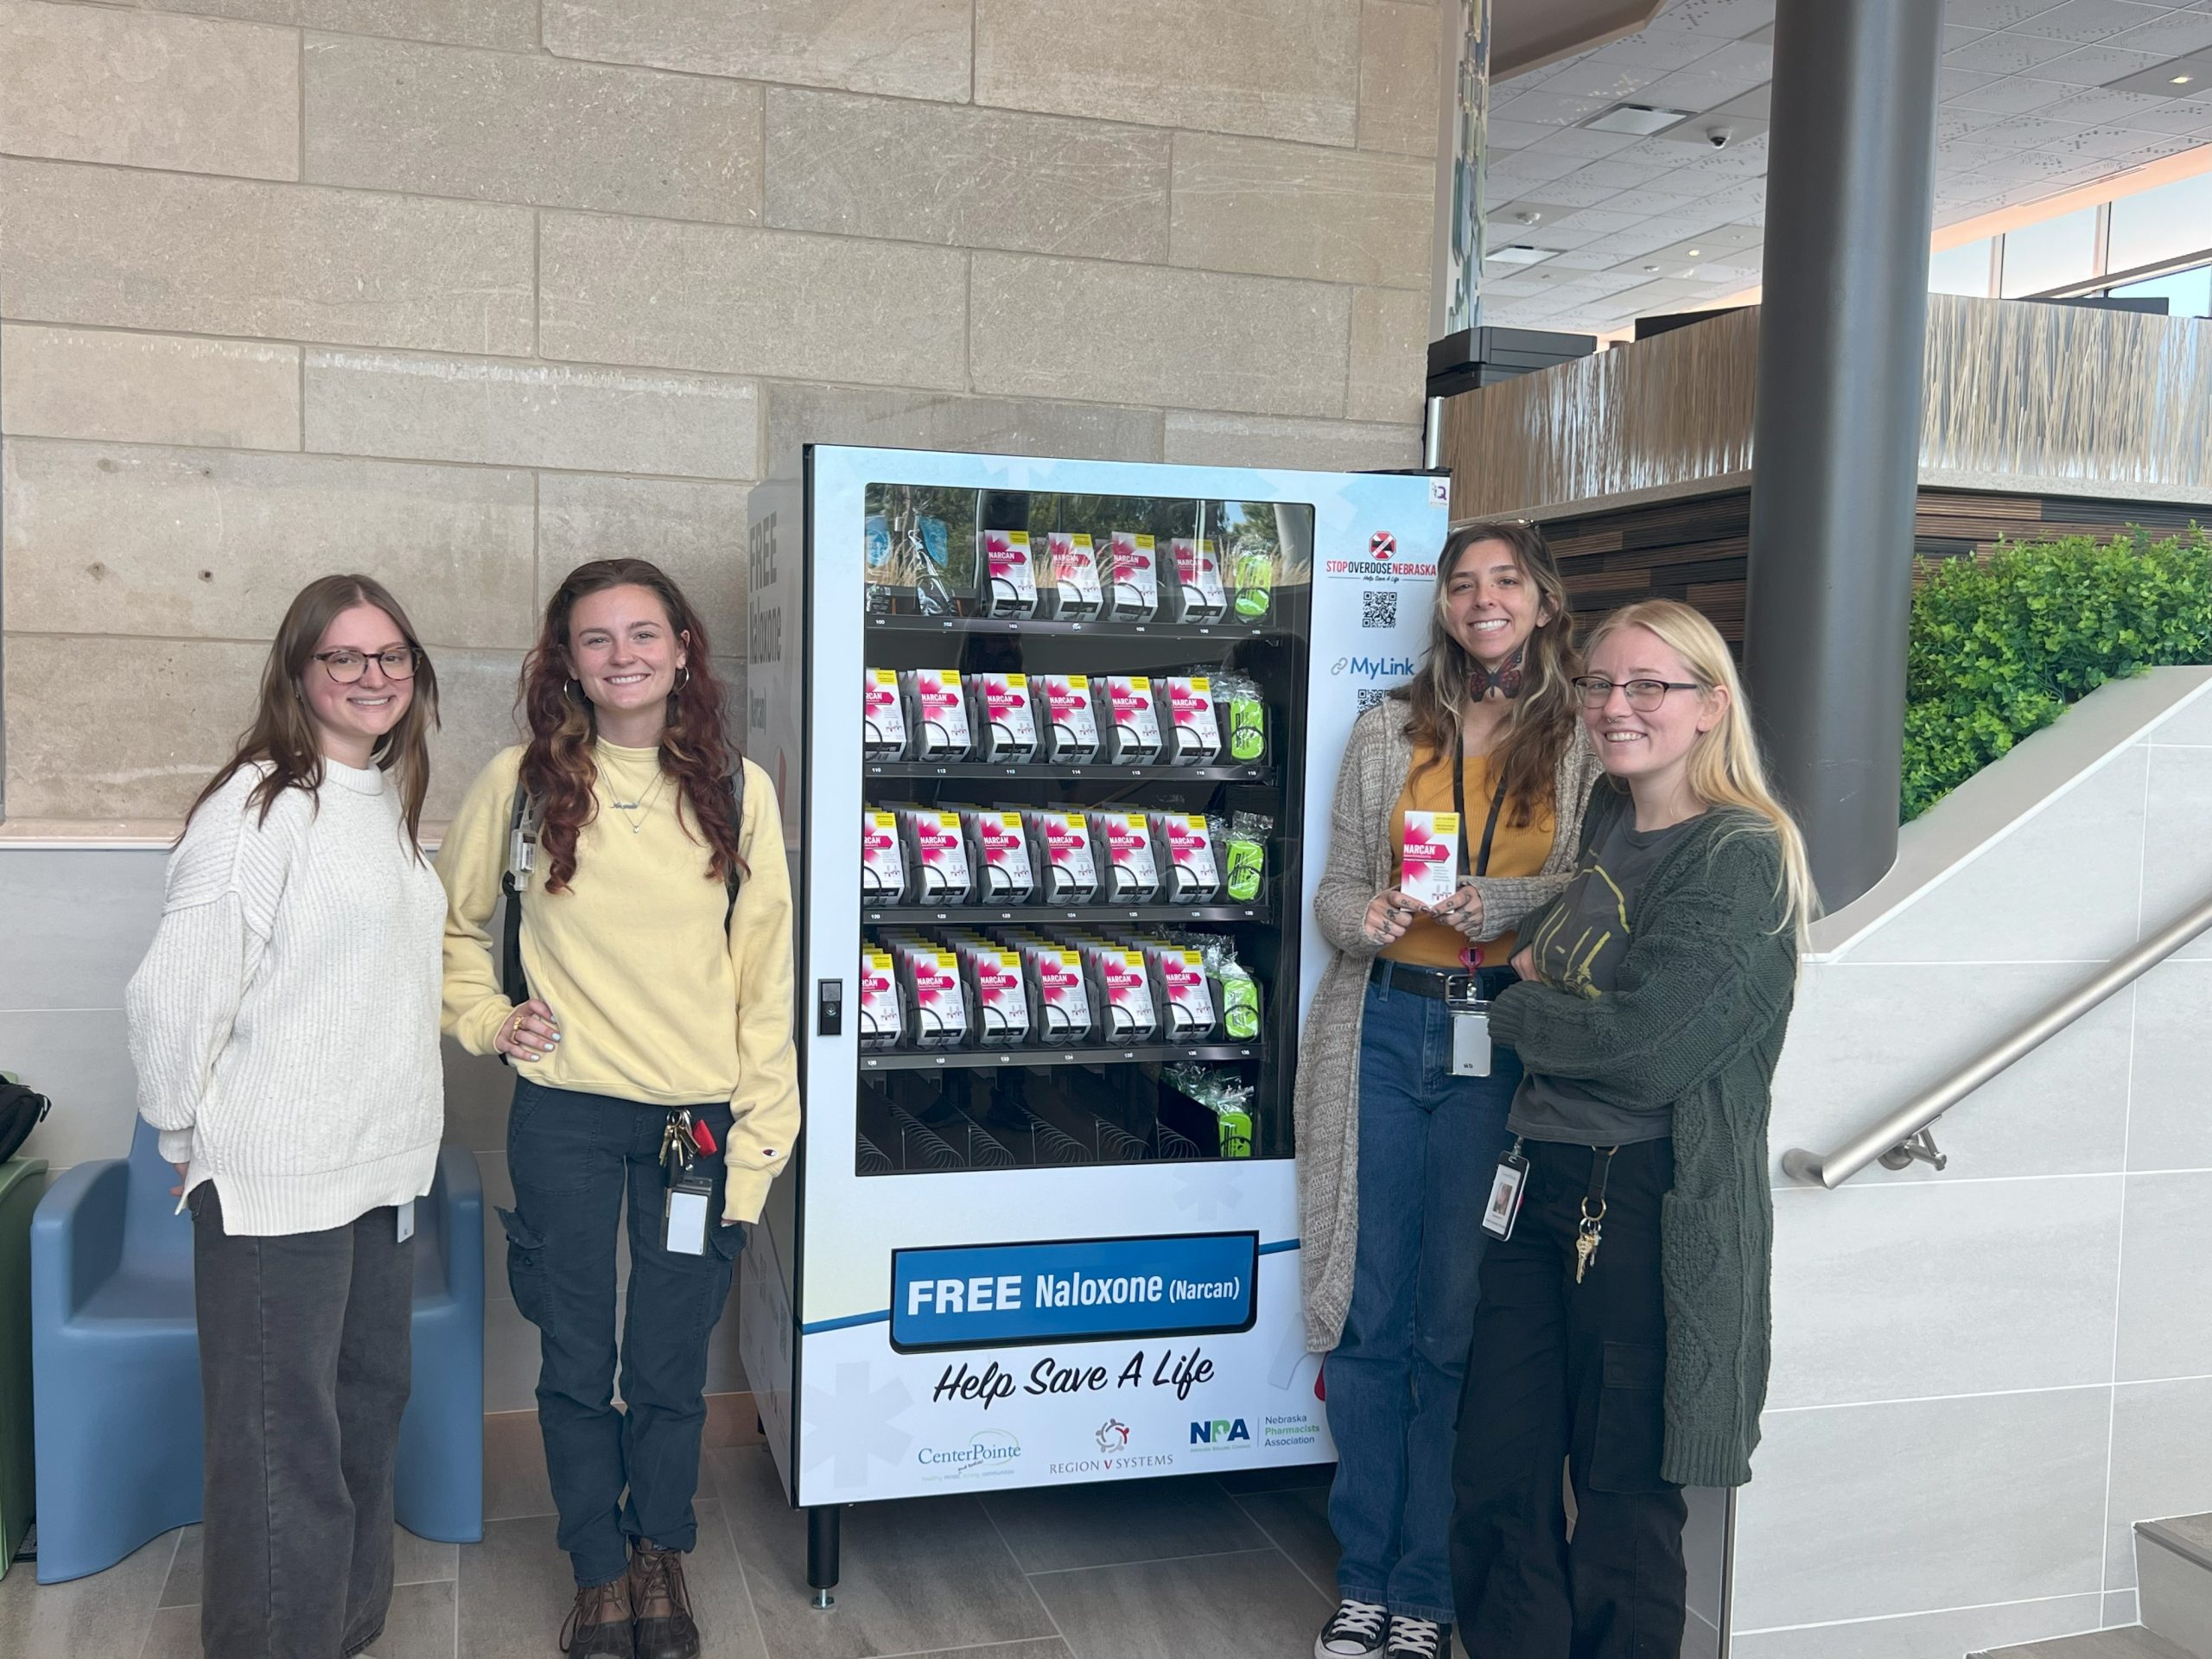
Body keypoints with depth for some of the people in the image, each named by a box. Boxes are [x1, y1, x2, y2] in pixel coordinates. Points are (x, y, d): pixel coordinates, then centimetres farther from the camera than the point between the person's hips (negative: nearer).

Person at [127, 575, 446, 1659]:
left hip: (380, 1170, 8)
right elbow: (173, 994, -18)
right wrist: (190, 1137, -6)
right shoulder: (261, 804, -14)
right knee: (283, 1444, 0)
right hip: (275, 1183, -8)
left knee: (369, 1407, 19)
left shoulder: (393, 802, 12)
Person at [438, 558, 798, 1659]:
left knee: (670, 1365, 11)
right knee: (576, 1361, 11)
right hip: (564, 1113, 0)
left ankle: (661, 1557, 35)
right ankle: (600, 1570, 33)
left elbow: (766, 979, -2)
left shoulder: (736, 788, -2)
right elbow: (451, 920, 15)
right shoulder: (522, 781, -2)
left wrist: (756, 1146, -5)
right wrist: (486, 1018, 0)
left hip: (698, 1117, 0)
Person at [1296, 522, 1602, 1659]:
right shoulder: (1389, 734, 10)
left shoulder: (1584, 743, 4)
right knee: (1369, 1315, 6)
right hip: (1382, 1030, 2)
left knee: (1459, 1322, 5)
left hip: (1503, 1041, -2)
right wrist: (1370, 917, -11)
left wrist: (1500, 902, -16)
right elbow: (1335, 890, 10)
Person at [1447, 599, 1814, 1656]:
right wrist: (1537, 968, 11)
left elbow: (1648, 1044, -20)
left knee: (1623, 1500, 8)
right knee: (1497, 1484, 13)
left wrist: (1516, 1010, -5)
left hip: (1649, 1206, -7)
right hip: (1540, 1180, 8)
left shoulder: (1742, 854, -13)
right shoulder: (1606, 820, 11)